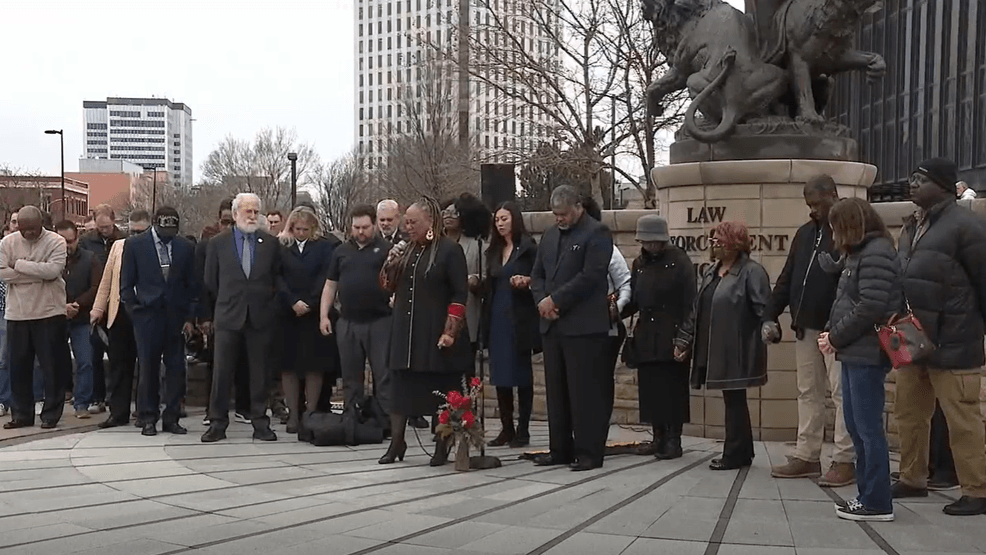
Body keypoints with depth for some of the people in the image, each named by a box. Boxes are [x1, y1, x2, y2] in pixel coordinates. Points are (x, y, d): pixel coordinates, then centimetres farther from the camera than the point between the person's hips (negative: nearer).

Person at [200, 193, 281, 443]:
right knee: (222, 373, 1)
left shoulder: (271, 243, 7)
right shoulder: (218, 243, 5)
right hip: (228, 317, 0)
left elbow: (278, 279, 10)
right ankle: (217, 423, 9)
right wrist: (208, 316, 7)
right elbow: (210, 282, 8)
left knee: (259, 373, 5)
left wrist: (273, 307, 1)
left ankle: (260, 423, 12)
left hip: (261, 317, 1)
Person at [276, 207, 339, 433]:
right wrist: (293, 302, -11)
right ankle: (293, 414, 4)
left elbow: (325, 278, -1)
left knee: (315, 364, 0)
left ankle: (311, 413, 4)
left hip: (315, 312, -1)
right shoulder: (281, 248, 7)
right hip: (287, 313, 1)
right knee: (288, 364, 0)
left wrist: (309, 304, -10)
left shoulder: (324, 247, 6)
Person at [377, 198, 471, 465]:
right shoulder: (406, 251, 12)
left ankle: (442, 446, 12)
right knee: (400, 386, 7)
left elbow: (460, 294, -10)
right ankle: (396, 442, 16)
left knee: (441, 389, 3)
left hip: (435, 333, -6)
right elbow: (388, 286, 16)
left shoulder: (450, 250, -7)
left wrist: (450, 332, -16)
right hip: (405, 332, 6)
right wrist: (391, 264, -4)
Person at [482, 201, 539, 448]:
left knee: (521, 373, -1)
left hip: (520, 319, -6)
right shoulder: (493, 251, 15)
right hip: (496, 319, 6)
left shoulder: (528, 248, -3)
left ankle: (523, 430, 4)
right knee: (500, 375, 5)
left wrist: (527, 281, -25)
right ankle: (506, 429, 12)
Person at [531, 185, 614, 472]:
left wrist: (554, 300, -13)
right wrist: (541, 301, -1)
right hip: (552, 325, 7)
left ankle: (589, 452, 2)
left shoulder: (596, 233, -6)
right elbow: (537, 273, 18)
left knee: (585, 392, -4)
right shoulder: (549, 234, 17)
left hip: (584, 327, -7)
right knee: (556, 391, 10)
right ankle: (560, 449, 18)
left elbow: (590, 276, -15)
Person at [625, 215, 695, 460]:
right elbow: (634, 300, 13)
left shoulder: (679, 261, -5)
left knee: (673, 388, -2)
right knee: (650, 387, 7)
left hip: (671, 336, -6)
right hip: (646, 336, 6)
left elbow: (689, 301, -9)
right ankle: (659, 437, 16)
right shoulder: (639, 264, 12)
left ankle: (674, 440, 4)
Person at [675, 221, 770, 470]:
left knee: (734, 400, 0)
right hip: (714, 350, 8)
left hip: (737, 351, -8)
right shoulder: (711, 272, 16)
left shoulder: (752, 271, -9)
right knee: (732, 400, 14)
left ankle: (735, 455, 9)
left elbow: (763, 309, -16)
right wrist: (684, 339, 17)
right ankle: (742, 452, 23)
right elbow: (696, 309, 18)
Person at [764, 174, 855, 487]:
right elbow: (787, 279, 18)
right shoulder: (805, 233, 16)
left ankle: (845, 461, 1)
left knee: (842, 392, -4)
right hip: (806, 326, 7)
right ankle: (807, 457, 16)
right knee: (808, 391, 10)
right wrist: (771, 316, 11)